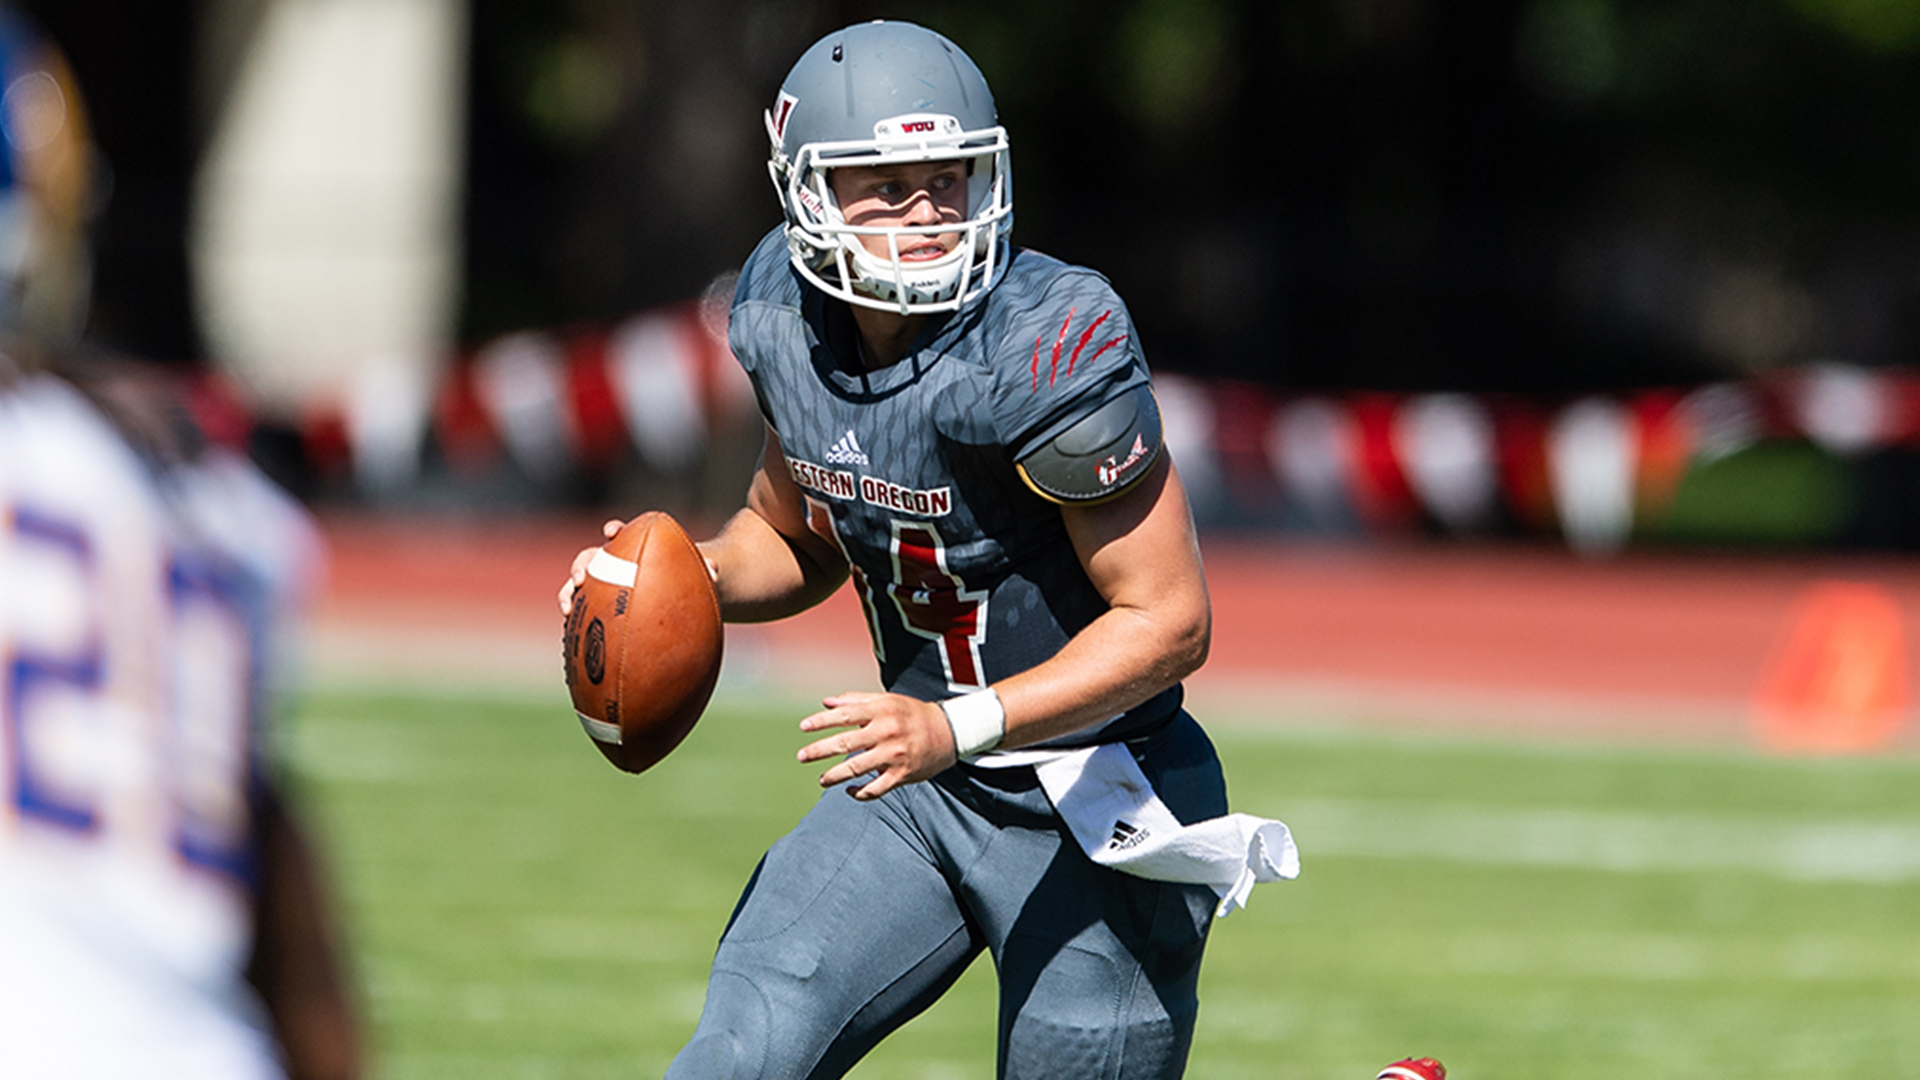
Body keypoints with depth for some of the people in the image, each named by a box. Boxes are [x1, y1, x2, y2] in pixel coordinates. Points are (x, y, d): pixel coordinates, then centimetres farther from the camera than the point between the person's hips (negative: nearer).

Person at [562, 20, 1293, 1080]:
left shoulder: (1045, 351, -25)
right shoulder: (787, 317, -3)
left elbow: (1168, 622, -22)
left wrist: (957, 729, -31)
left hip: (1092, 815, -6)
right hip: (916, 777, 6)